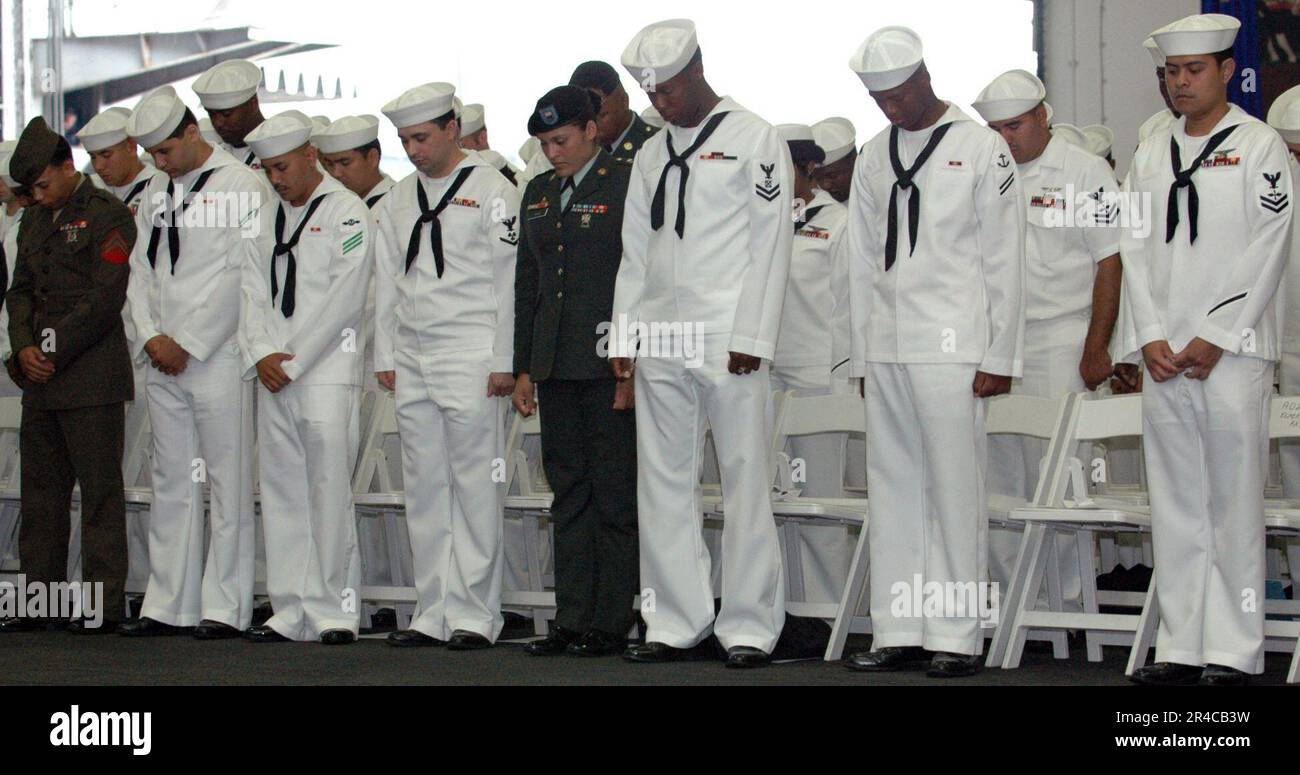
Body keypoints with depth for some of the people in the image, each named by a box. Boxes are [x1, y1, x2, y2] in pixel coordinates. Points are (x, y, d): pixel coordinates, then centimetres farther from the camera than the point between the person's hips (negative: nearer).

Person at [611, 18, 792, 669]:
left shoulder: (754, 139, 0)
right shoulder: (652, 154, 17)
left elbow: (770, 243, -5)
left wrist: (751, 339, -11)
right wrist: (624, 338, 9)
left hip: (728, 342, -6)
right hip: (661, 344, 6)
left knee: (745, 482, -3)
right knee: (663, 485, 5)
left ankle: (749, 626, 1)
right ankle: (675, 622, 10)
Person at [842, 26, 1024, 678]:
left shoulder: (980, 148, 0)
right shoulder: (875, 156, 15)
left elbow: (1003, 261, -2)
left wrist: (999, 357, -6)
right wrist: (863, 355, 13)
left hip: (950, 346, -5)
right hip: (886, 348, 5)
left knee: (954, 492, -5)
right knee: (893, 490, 5)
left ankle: (957, 638, -2)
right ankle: (899, 635, 9)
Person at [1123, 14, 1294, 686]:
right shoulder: (1150, 154, 16)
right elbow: (1135, 251, 13)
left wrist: (1213, 339, -11)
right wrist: (1151, 338, 0)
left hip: (1232, 348, -5)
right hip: (1164, 356, 5)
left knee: (1234, 503, -5)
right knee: (1174, 505, 5)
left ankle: (1233, 649, -3)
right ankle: (1180, 645, 8)